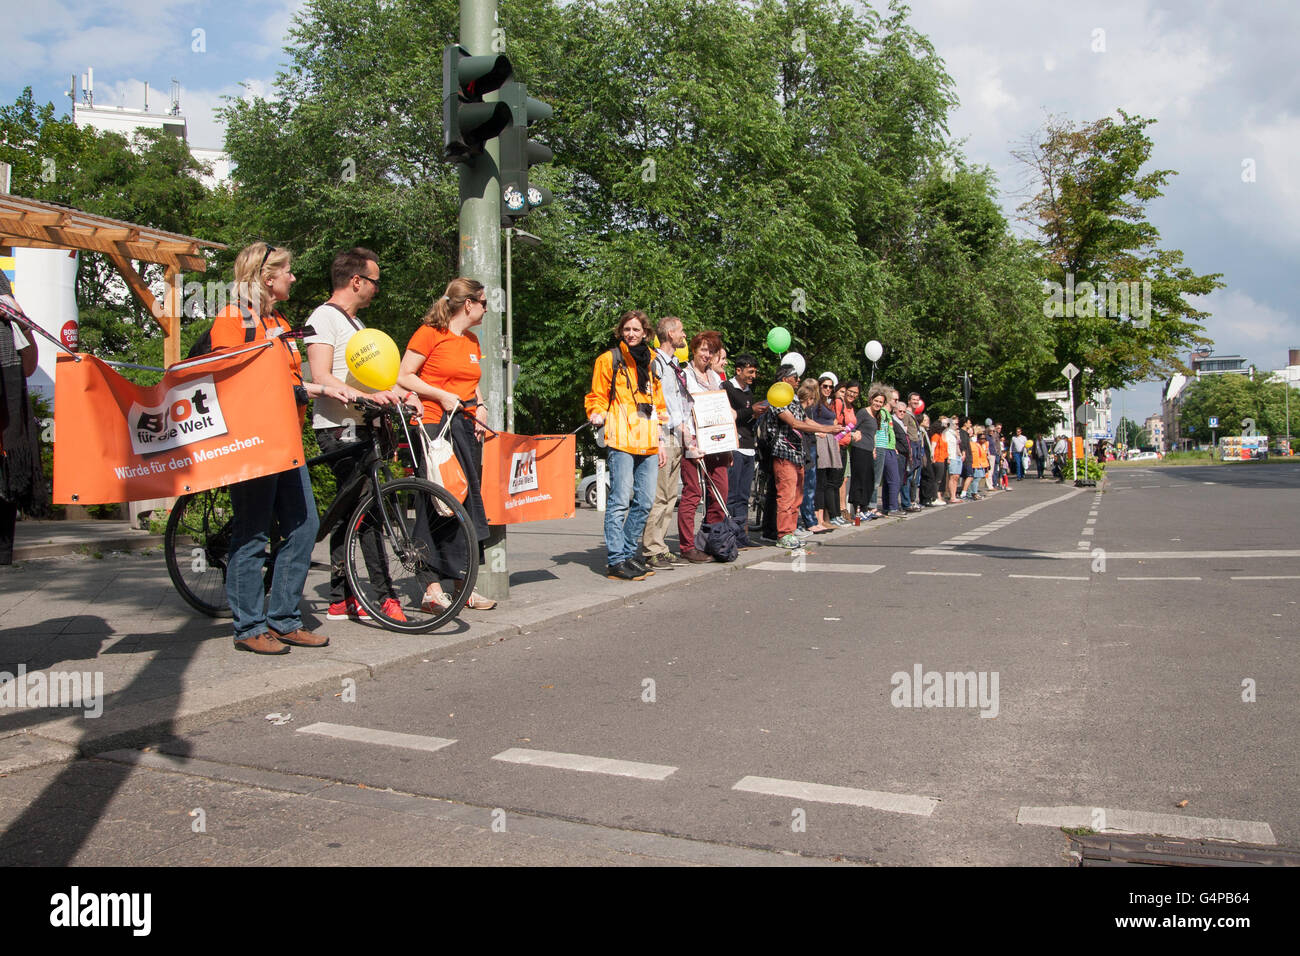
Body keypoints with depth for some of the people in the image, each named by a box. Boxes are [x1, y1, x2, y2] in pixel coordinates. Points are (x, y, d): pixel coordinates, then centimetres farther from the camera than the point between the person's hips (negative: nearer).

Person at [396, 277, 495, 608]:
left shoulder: (472, 341, 18)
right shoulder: (430, 333, -4)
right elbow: (403, 376, -7)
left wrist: (480, 405, 8)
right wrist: (442, 396, -15)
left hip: (466, 429, 7)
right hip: (434, 426, -7)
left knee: (468, 503, 5)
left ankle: (463, 584, 12)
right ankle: (433, 588, -5)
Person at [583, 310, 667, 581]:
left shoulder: (650, 363, 21)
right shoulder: (609, 359, 5)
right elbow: (597, 396, 5)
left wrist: (659, 441, 20)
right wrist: (598, 415, -17)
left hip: (648, 443, 6)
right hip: (621, 441, -6)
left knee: (644, 501, 5)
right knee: (620, 500, -10)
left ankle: (629, 553, 16)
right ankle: (616, 561, -7)